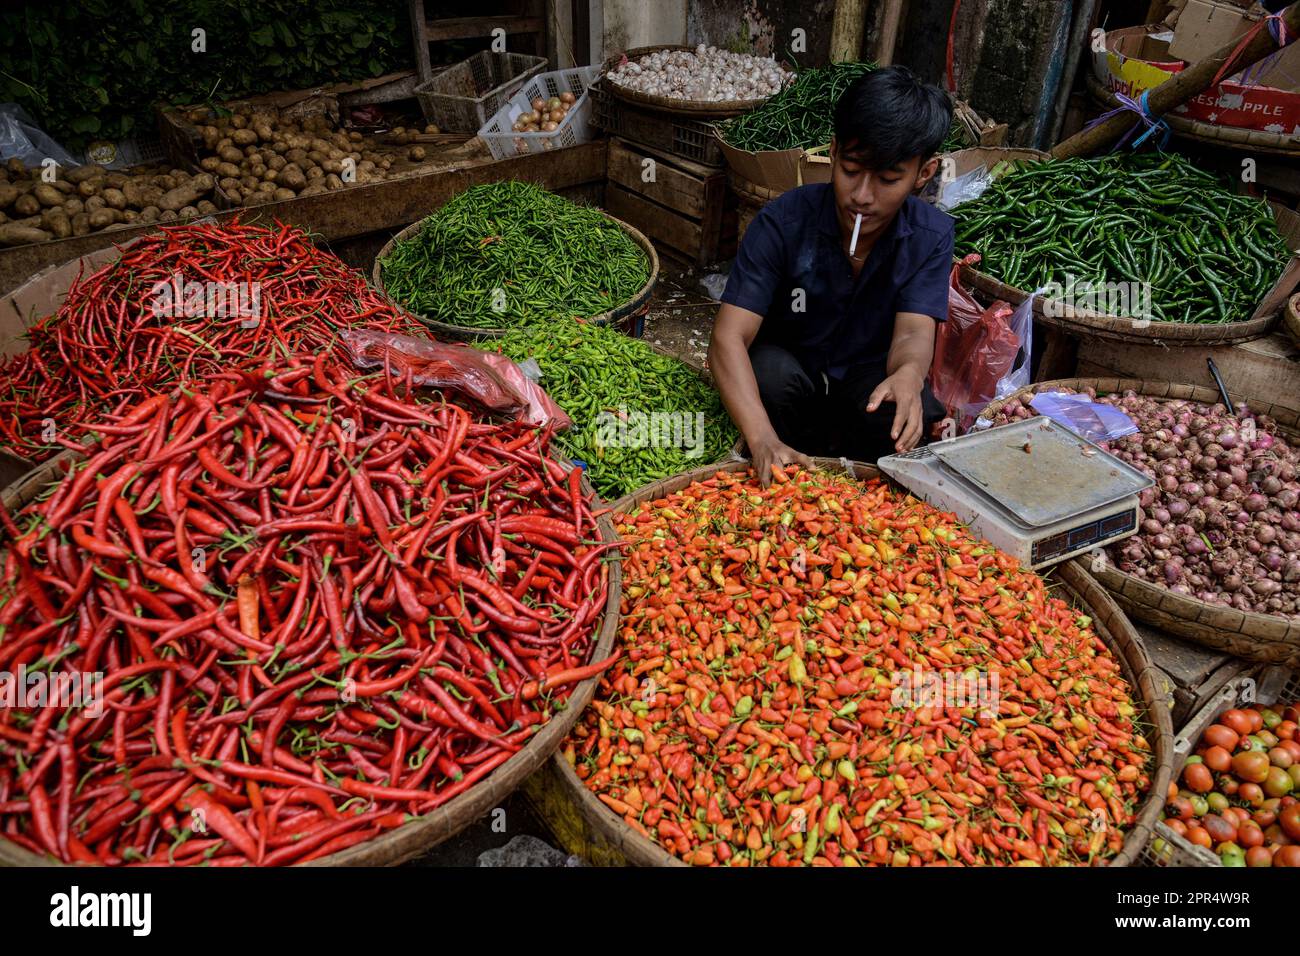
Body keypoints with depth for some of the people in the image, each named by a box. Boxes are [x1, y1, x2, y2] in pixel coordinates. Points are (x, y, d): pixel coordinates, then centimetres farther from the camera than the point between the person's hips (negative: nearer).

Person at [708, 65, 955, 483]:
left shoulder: (931, 235, -14)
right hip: (788, 371, -1)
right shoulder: (783, 222, -23)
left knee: (893, 413, -32)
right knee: (771, 370, -35)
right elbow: (728, 338, -32)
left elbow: (913, 332, -26)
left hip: (868, 376, 1)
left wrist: (909, 374, -54)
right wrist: (764, 442, -48)